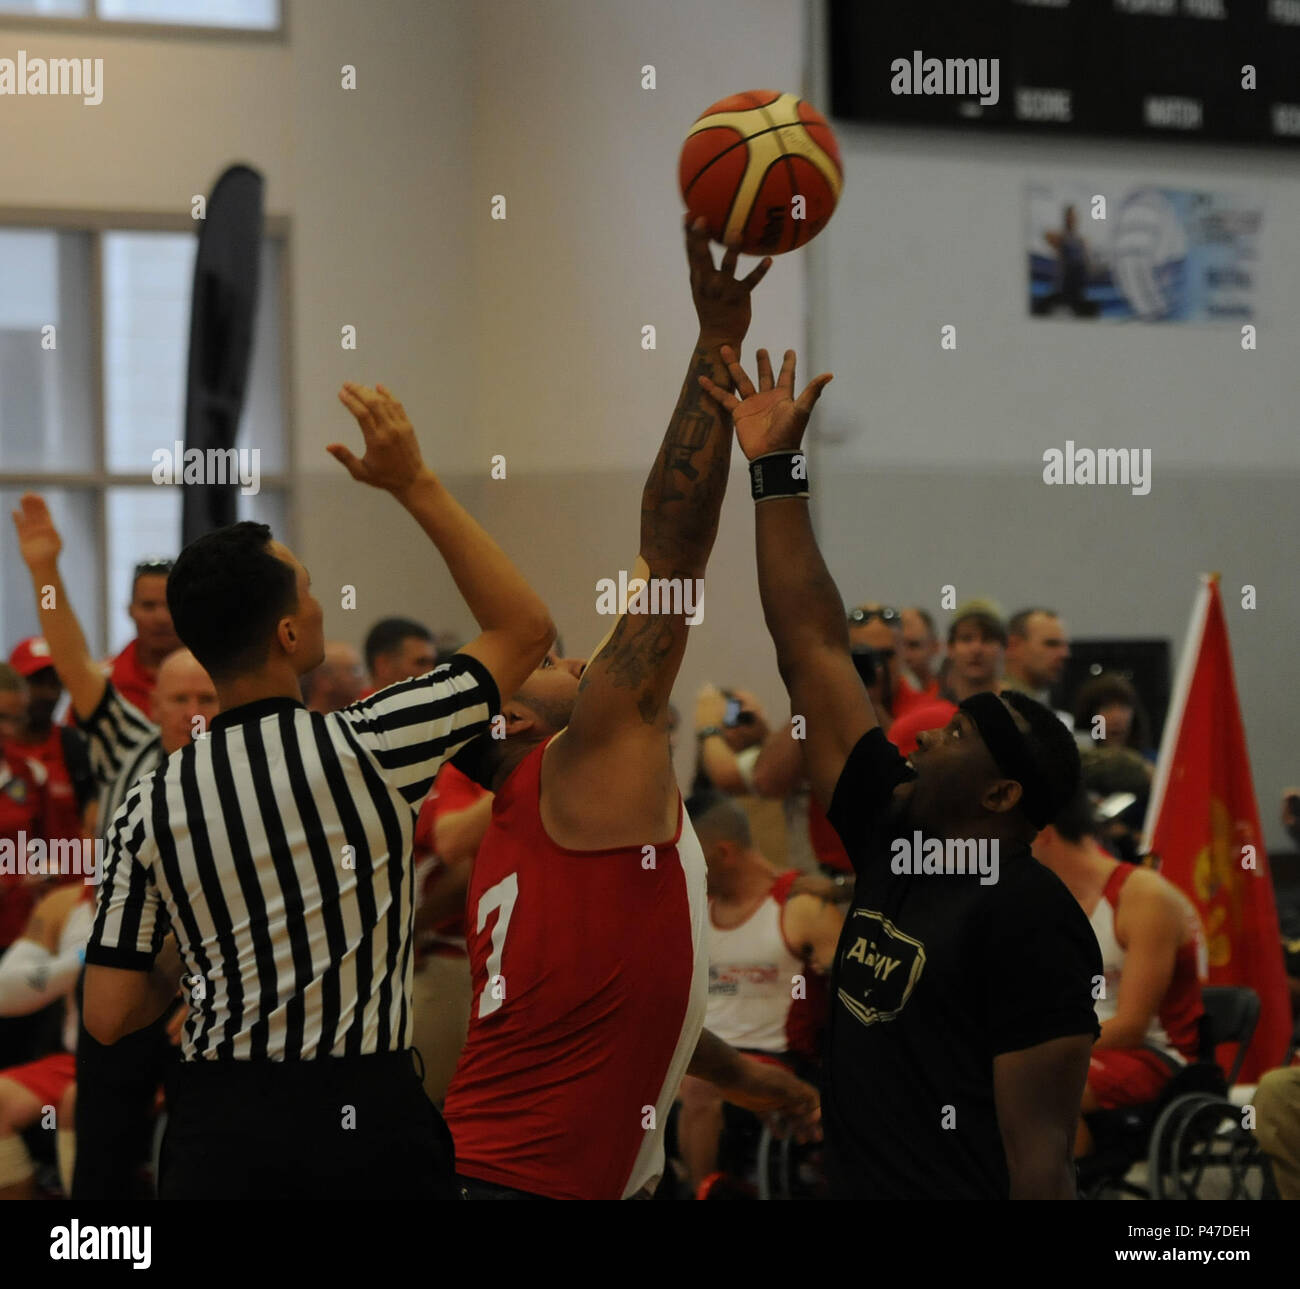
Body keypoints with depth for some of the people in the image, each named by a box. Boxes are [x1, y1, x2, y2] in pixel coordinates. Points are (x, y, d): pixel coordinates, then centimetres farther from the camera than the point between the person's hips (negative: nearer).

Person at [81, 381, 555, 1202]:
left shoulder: (152, 807, -2)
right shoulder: (366, 750, -11)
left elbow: (110, 1016, 0)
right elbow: (526, 628, 1)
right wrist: (415, 484, 1)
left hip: (220, 1132, 3)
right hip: (368, 1122, -3)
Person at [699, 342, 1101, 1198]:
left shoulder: (1030, 919, -15)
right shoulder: (893, 841, 7)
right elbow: (815, 650, 10)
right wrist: (775, 468, 9)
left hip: (961, 1191, -8)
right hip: (856, 1187, 8)